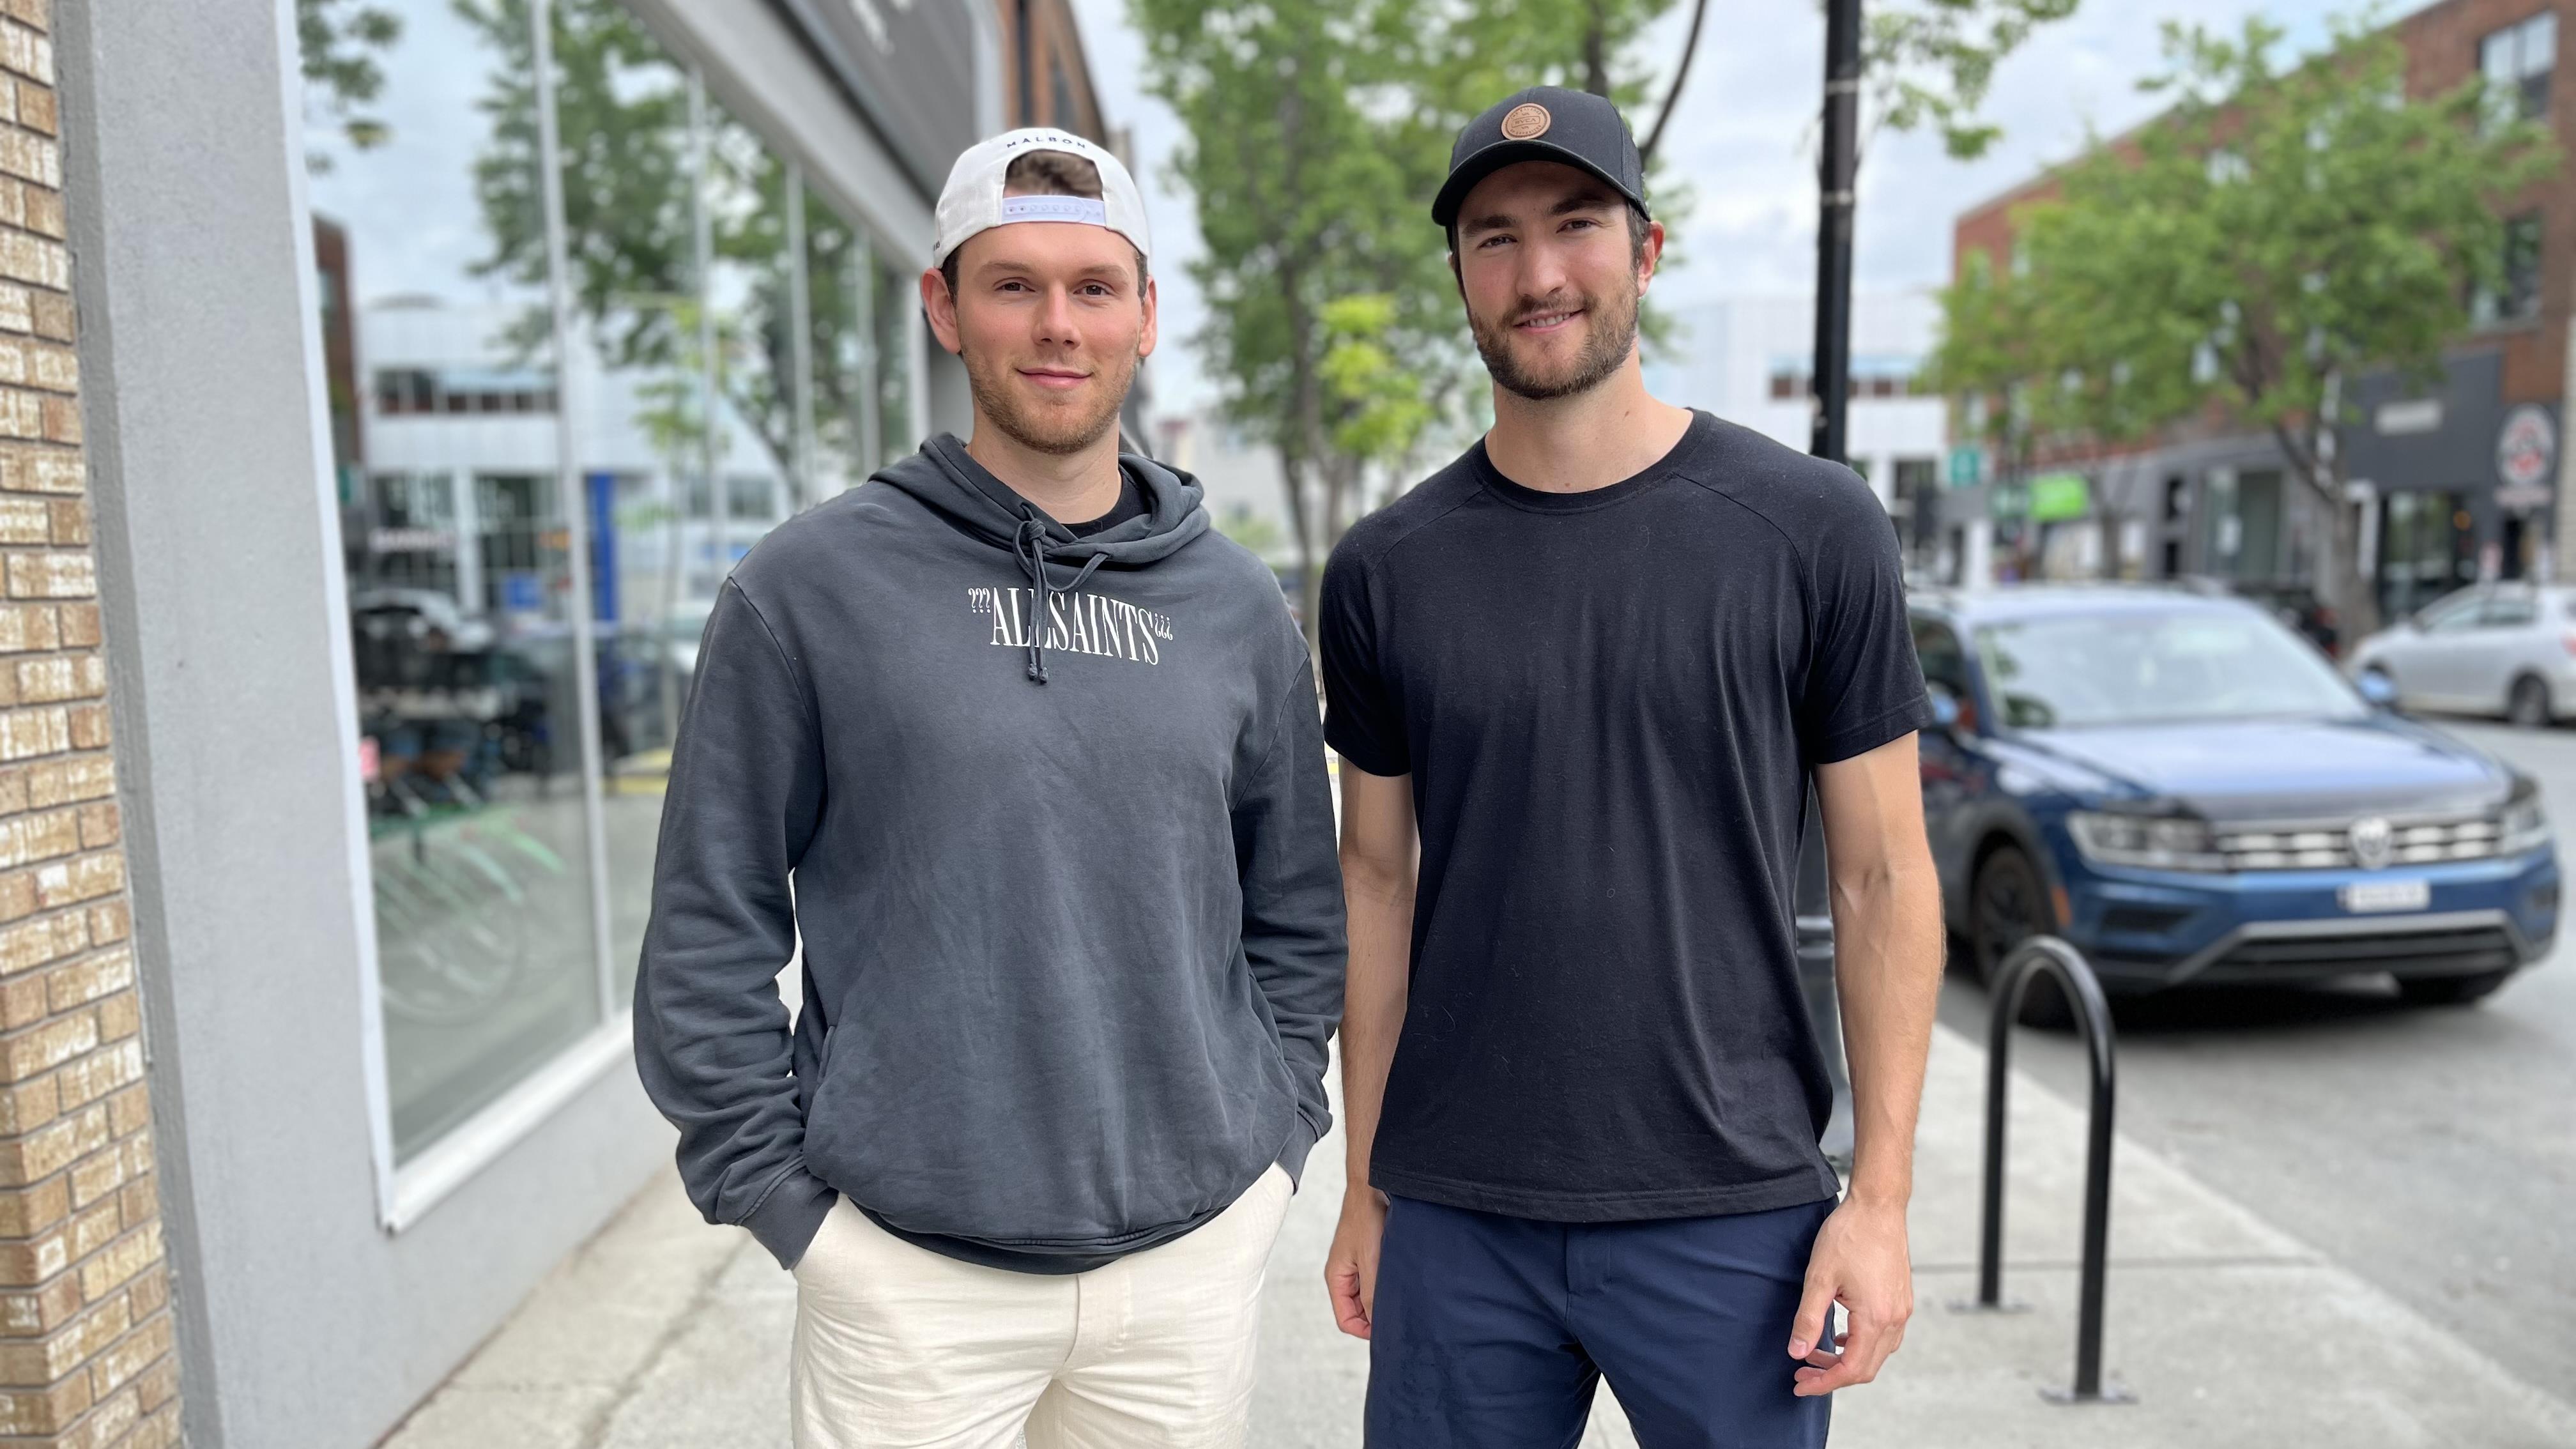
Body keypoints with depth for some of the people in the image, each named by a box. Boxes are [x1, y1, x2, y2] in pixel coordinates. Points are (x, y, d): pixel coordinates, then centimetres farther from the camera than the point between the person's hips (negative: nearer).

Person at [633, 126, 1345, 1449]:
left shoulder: (1236, 607, 4)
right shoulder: (811, 586, -6)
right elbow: (709, 931, -3)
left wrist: (1271, 1134, 5)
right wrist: (781, 1196, -4)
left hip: (1195, 1253, 3)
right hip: (909, 1268, -2)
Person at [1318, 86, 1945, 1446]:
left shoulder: (1812, 531, -4)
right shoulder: (1385, 570, 1)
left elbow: (1883, 878, -2)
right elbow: (1378, 880, 6)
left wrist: (1881, 1197, -5)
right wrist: (1364, 1182, 7)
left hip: (1732, 1216, -1)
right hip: (1457, 1220, 2)